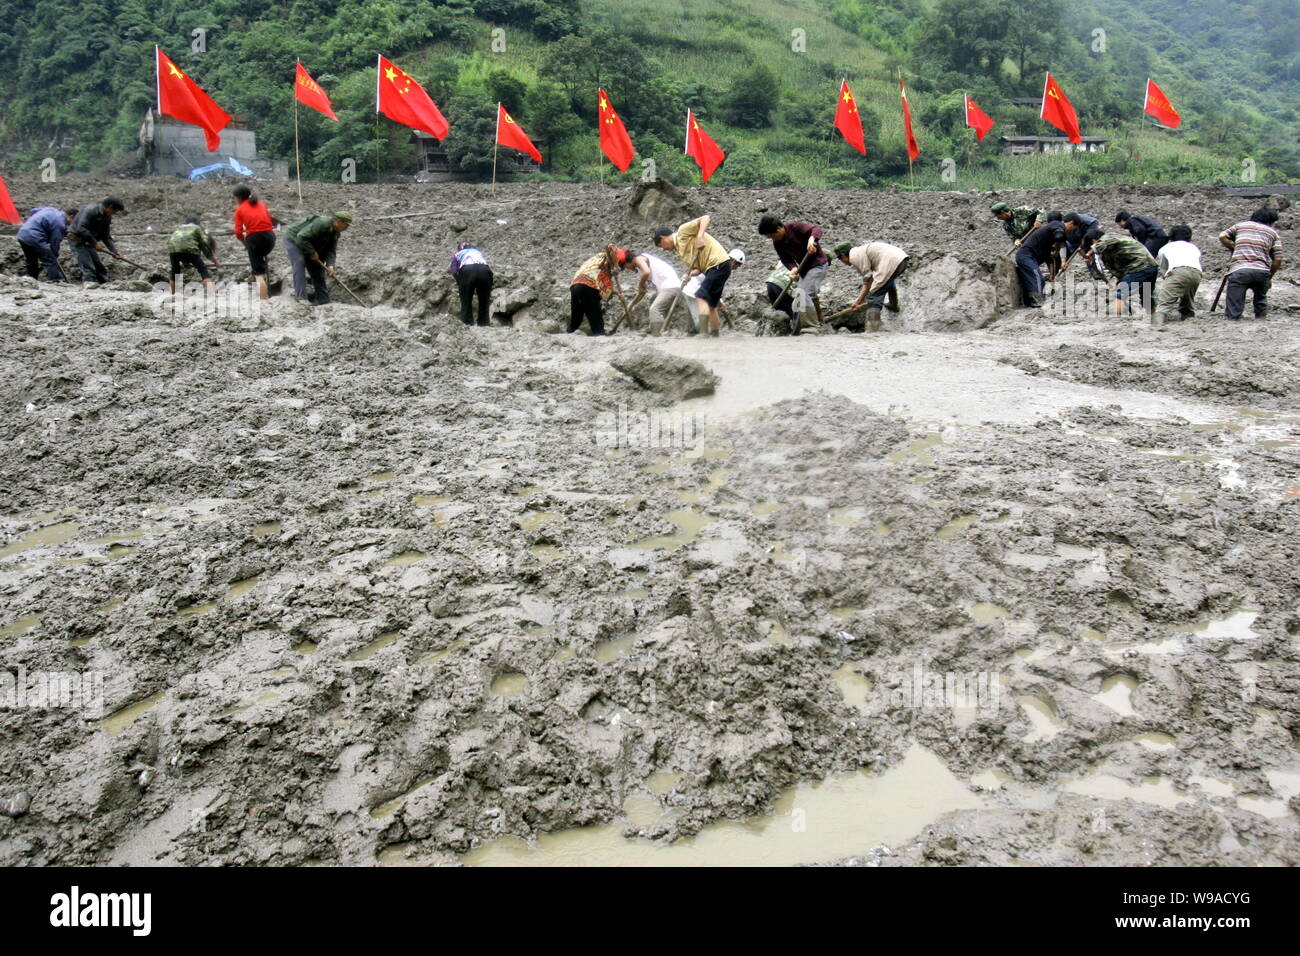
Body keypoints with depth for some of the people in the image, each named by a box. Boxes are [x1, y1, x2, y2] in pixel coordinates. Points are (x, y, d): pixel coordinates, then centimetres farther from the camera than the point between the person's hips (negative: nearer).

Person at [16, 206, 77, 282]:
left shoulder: (52, 209, 14)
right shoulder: (60, 224, -12)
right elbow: (55, 243, -9)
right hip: (34, 238, -10)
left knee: (31, 264, 19)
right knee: (51, 262, -9)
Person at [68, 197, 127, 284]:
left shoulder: (107, 217, 3)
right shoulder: (90, 210, -21)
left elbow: (106, 236, 7)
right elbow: (81, 229, -28)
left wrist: (114, 251, -5)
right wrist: (94, 242, -27)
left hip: (88, 243, 8)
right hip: (77, 240, -8)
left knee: (100, 268, 7)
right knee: (89, 269, -15)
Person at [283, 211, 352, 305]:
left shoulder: (335, 232, -5)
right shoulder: (322, 224, -35)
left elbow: (331, 250, -8)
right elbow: (302, 237, -37)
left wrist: (330, 265, -24)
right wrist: (312, 252, -29)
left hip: (307, 245, 9)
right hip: (293, 240, -9)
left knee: (316, 269, 6)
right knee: (299, 263, -22)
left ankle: (323, 299, 11)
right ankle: (300, 297, -24)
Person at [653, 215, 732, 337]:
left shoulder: (683, 231, -3)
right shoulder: (679, 250, 20)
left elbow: (706, 218, -13)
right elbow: (697, 268, 11)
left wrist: (700, 237, -25)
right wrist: (690, 274, -11)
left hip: (719, 263, -10)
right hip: (711, 268, 10)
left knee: (701, 296, -16)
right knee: (711, 305, 11)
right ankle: (714, 336, 16)